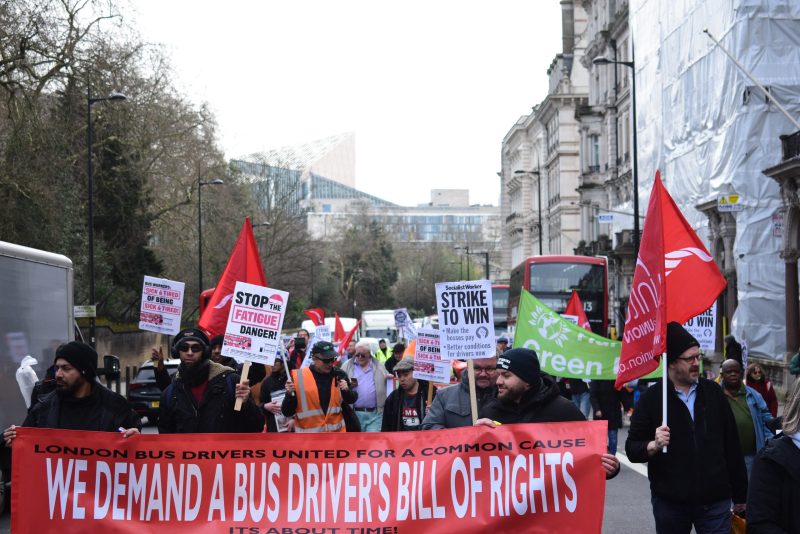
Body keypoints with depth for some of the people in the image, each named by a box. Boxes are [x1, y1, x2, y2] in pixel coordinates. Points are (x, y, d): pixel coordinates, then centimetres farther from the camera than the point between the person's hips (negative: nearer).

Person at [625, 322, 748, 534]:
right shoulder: (651, 398, -1)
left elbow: (732, 445, 11)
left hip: (715, 501, 1)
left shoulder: (713, 392, 7)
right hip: (670, 503, -1)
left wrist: (740, 494, 11)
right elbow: (632, 449, -1)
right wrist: (654, 446, -22)